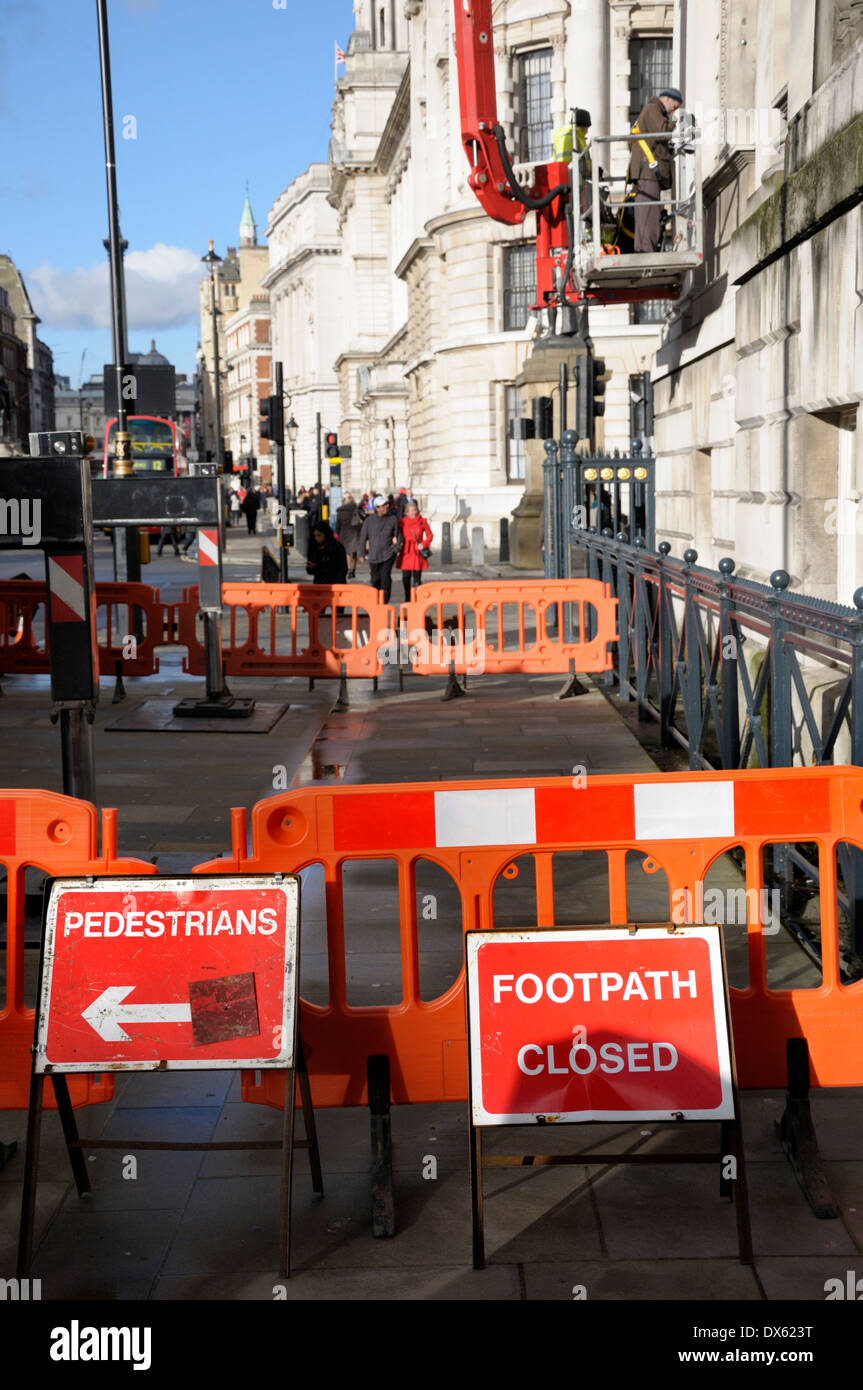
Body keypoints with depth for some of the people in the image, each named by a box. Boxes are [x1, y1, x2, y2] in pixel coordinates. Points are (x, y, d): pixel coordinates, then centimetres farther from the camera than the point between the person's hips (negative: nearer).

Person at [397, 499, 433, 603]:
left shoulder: (422, 521, 2)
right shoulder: (402, 522, 2)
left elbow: (429, 535, 8)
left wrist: (424, 544, -6)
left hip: (418, 553, -1)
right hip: (406, 553, 1)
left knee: (417, 578, -2)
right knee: (406, 577, 3)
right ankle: (407, 599, 18)